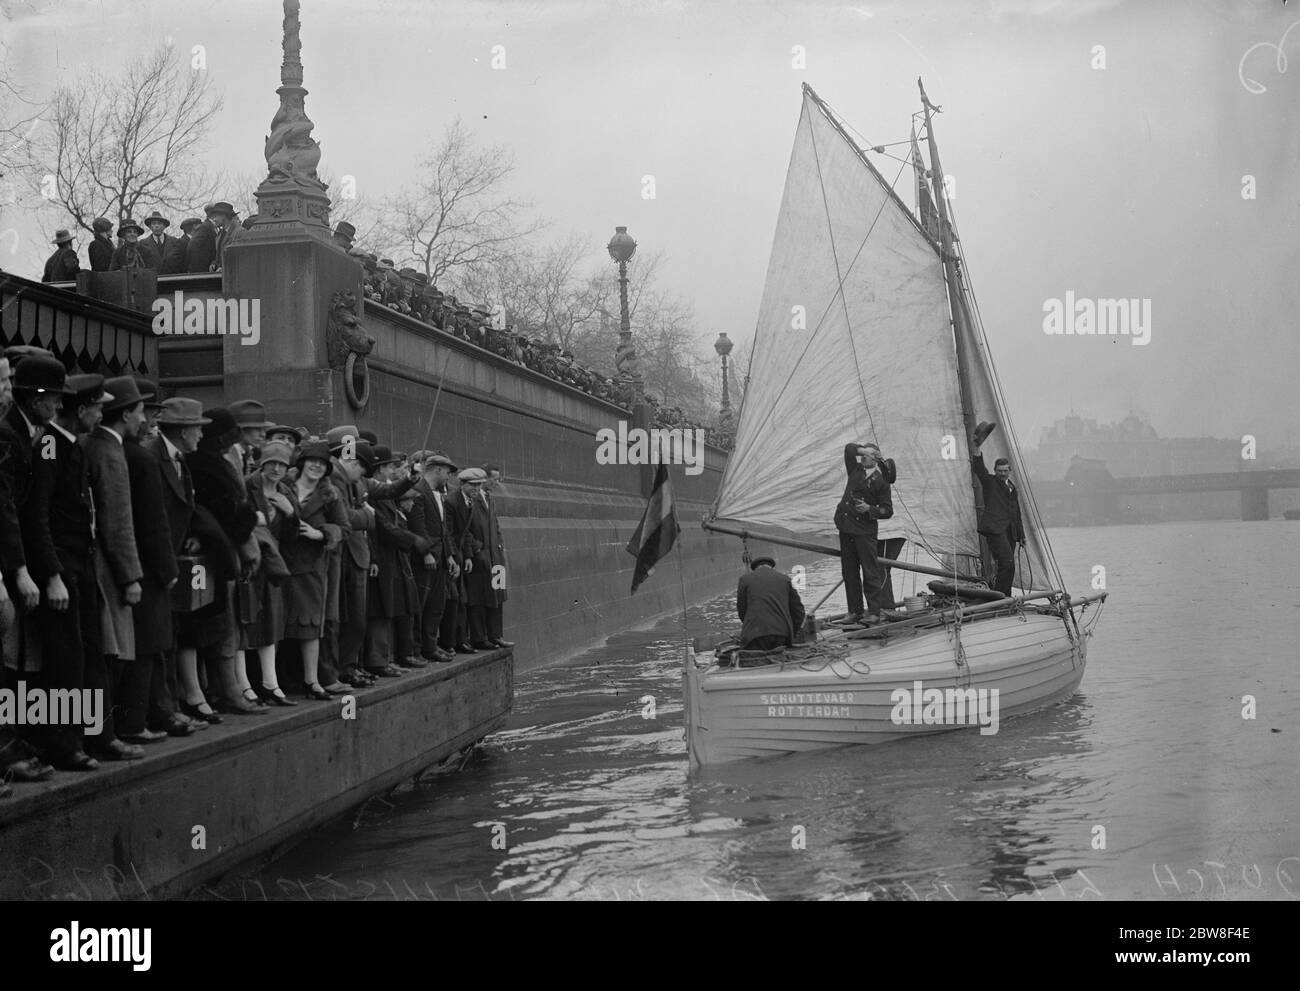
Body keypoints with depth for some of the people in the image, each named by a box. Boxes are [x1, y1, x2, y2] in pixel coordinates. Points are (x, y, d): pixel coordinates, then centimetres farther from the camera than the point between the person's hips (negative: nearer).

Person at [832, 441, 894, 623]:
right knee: (849, 572, 8)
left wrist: (869, 509, -17)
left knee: (870, 571, -6)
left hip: (865, 530, -6)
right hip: (846, 527, 6)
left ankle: (874, 612, -3)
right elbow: (849, 448, 11)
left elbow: (887, 510, -3)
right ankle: (854, 612, 14)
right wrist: (864, 450, 0)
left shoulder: (881, 481, -3)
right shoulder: (855, 470, 12)